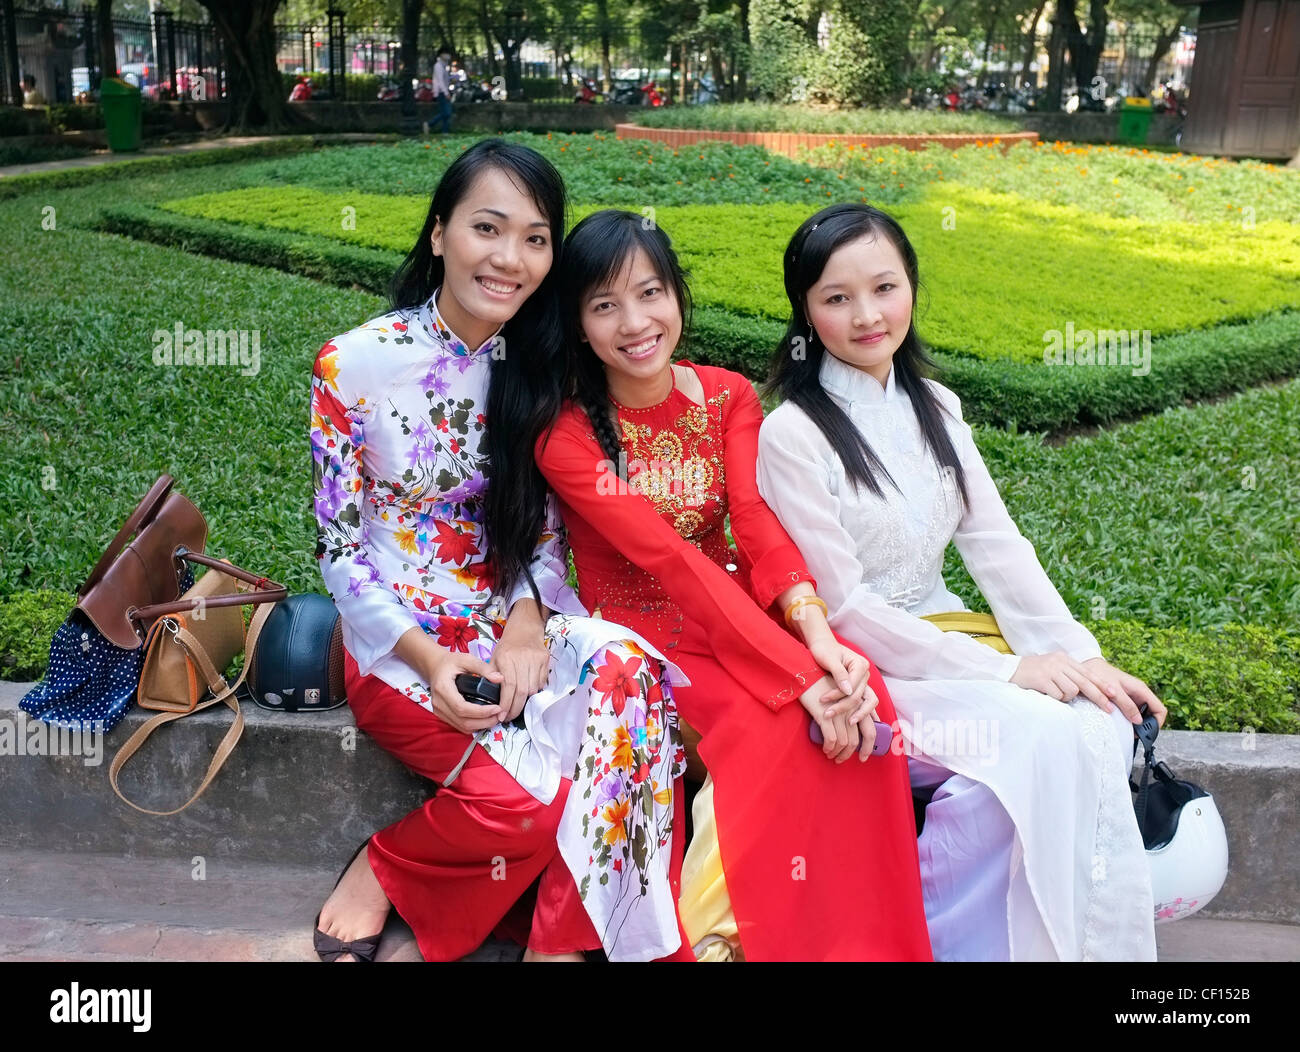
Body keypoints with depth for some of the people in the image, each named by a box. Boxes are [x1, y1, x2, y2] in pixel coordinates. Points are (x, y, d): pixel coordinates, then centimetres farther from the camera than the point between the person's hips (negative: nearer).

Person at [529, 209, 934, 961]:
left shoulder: (729, 397, 4)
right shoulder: (566, 435, -9)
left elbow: (760, 525, -11)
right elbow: (668, 558, -22)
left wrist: (818, 635, -31)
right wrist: (798, 674, -31)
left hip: (741, 617, 4)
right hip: (641, 635, -4)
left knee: (862, 697, -26)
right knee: (781, 729, -32)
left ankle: (868, 944, -13)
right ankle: (761, 931, -12)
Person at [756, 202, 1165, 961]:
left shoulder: (935, 408, 7)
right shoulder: (793, 433, -12)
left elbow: (999, 547, 4)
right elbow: (844, 606, -15)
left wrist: (1081, 656, -10)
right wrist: (1003, 670, -17)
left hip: (944, 640, 6)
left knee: (1102, 724, -18)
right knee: (1036, 737, -25)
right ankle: (929, 936, -6)